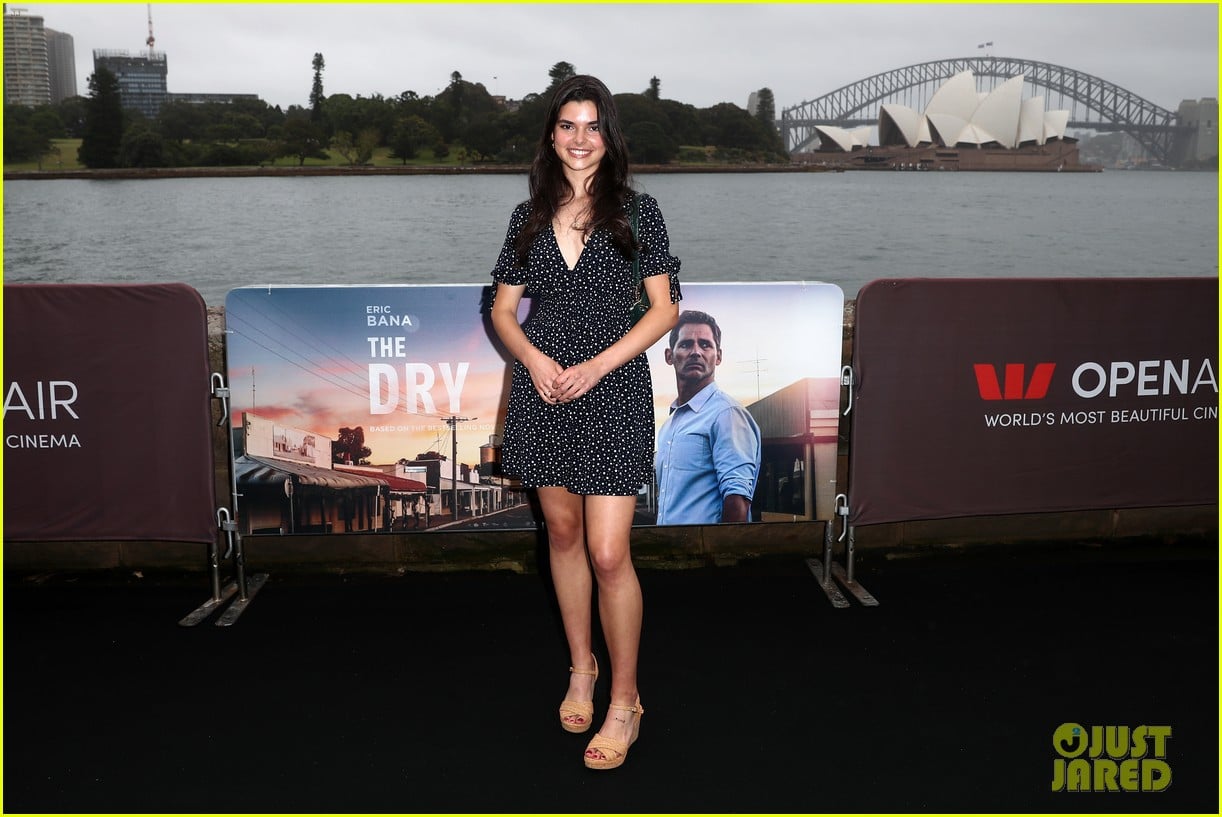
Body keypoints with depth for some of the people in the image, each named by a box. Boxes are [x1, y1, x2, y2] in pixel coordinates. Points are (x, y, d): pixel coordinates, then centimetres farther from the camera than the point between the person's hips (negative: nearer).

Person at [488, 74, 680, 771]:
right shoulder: (530, 216, 9)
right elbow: (504, 308, 12)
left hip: (612, 391, -4)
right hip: (543, 389, 4)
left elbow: (664, 308, -3)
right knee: (563, 532, 14)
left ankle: (624, 701, 9)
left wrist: (594, 366, -12)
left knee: (608, 552, -7)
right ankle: (581, 667, 32)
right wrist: (534, 359, -8)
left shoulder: (638, 211, 0)